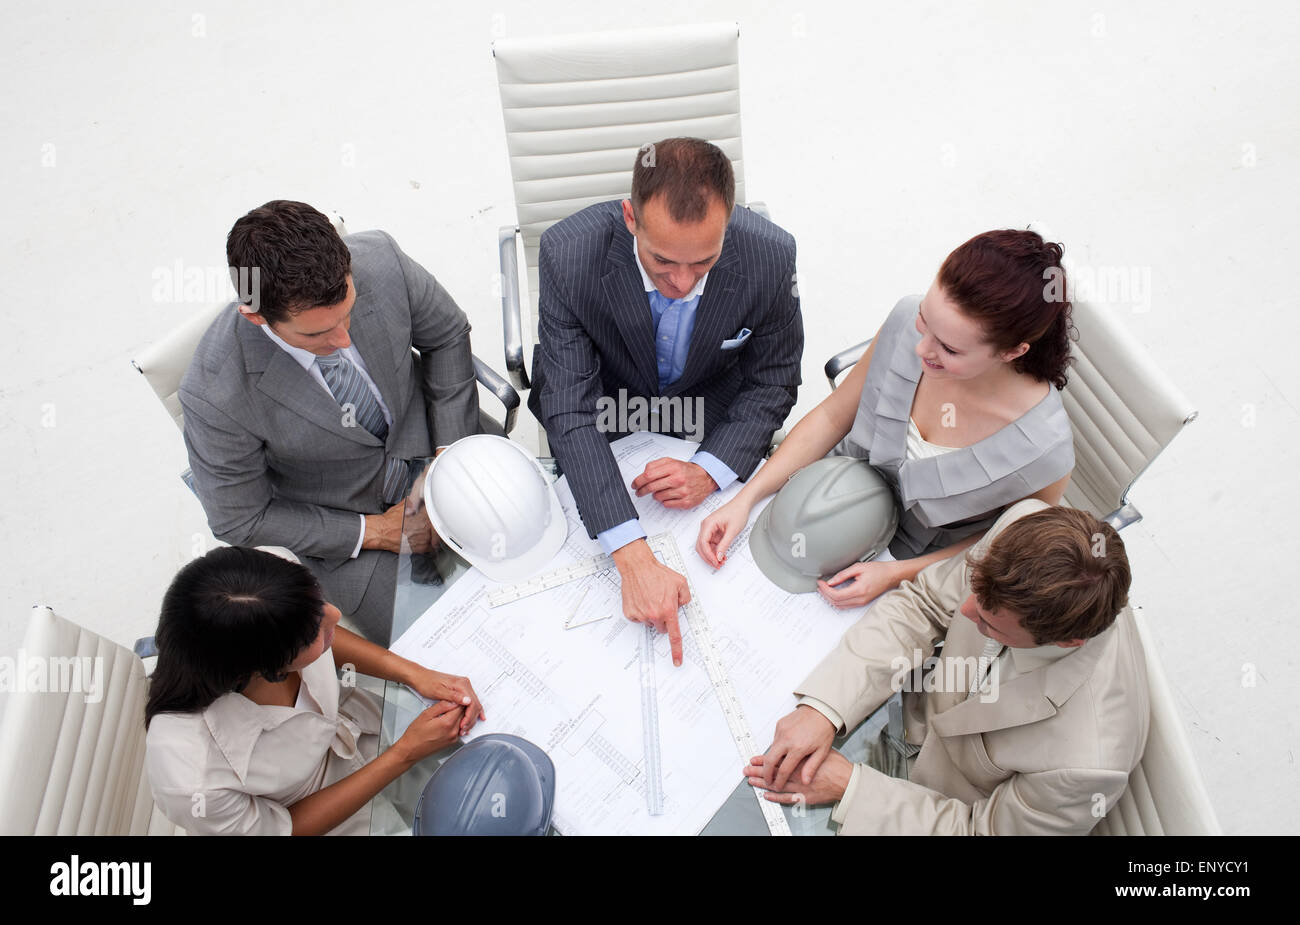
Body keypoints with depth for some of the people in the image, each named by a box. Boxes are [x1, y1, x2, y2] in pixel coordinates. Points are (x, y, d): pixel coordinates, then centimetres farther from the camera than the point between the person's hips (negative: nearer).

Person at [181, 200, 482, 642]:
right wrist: (375, 532, -17)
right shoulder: (214, 393, -33)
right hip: (341, 515, -2)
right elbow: (238, 519, -16)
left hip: (425, 444, 3)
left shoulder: (379, 259, -28)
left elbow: (446, 334, -6)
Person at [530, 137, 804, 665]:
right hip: (603, 405, -1)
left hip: (714, 407, 1)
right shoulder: (569, 255, -33)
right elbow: (571, 411, -33)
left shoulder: (770, 256, -28)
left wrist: (711, 470, -29)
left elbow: (772, 380, -11)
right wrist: (634, 559, -43)